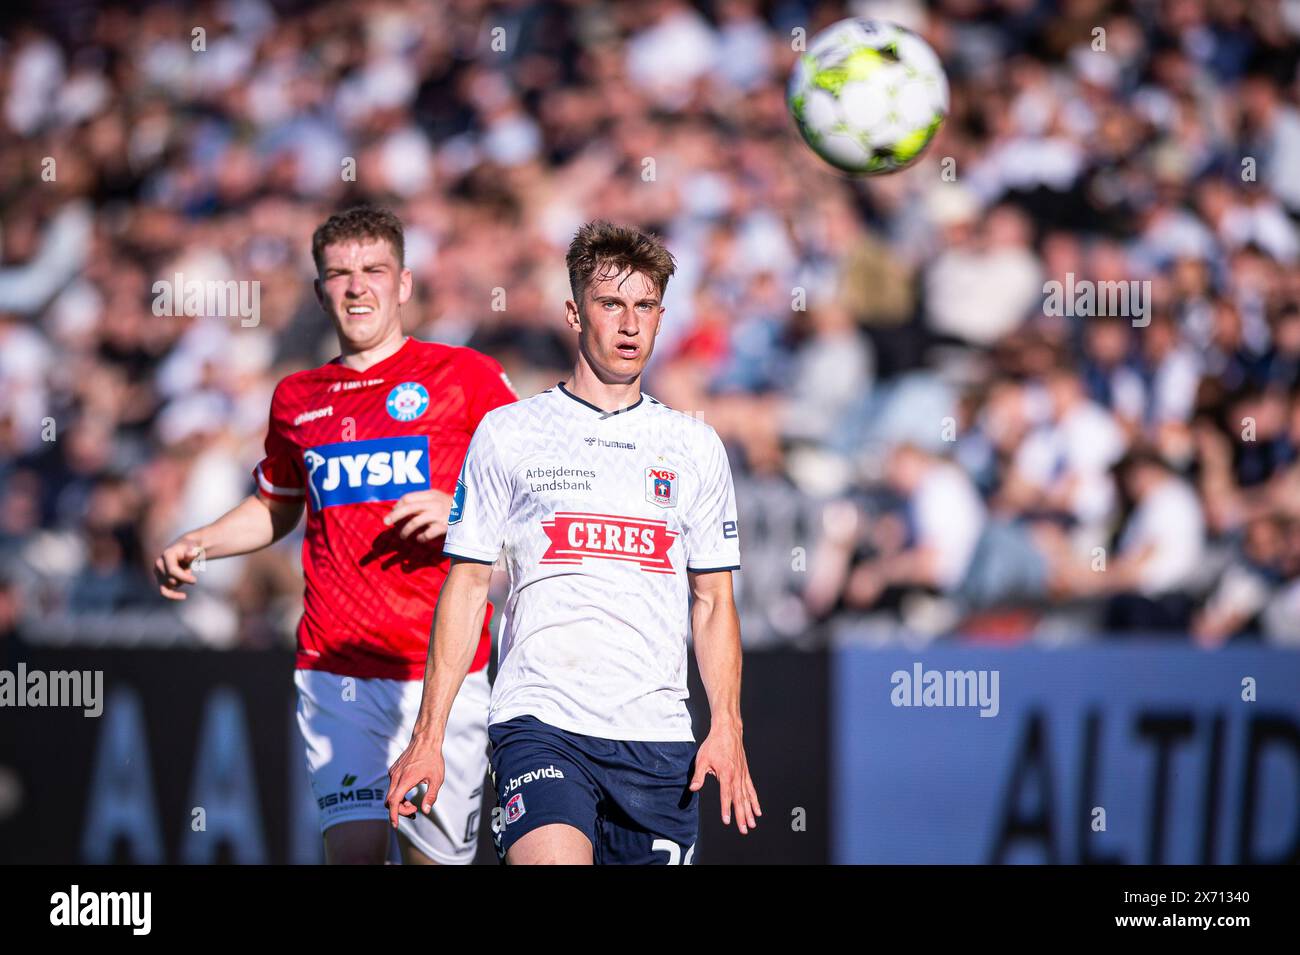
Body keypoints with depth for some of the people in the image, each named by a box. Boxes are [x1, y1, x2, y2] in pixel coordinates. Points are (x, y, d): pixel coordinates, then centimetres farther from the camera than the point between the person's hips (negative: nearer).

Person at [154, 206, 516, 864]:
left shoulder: (466, 376, 3)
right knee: (354, 844, -12)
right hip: (335, 669, 2)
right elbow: (275, 506, 31)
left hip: (443, 668, -2)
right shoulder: (296, 399, 14)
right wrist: (194, 546, 16)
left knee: (437, 855, -2)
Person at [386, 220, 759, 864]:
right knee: (549, 860, -28)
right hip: (539, 719, -3)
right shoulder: (506, 434, 6)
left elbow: (713, 600, 15)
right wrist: (428, 735, 0)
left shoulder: (696, 447, 13)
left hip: (657, 737, 3)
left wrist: (727, 729, 1)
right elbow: (467, 585, 7)